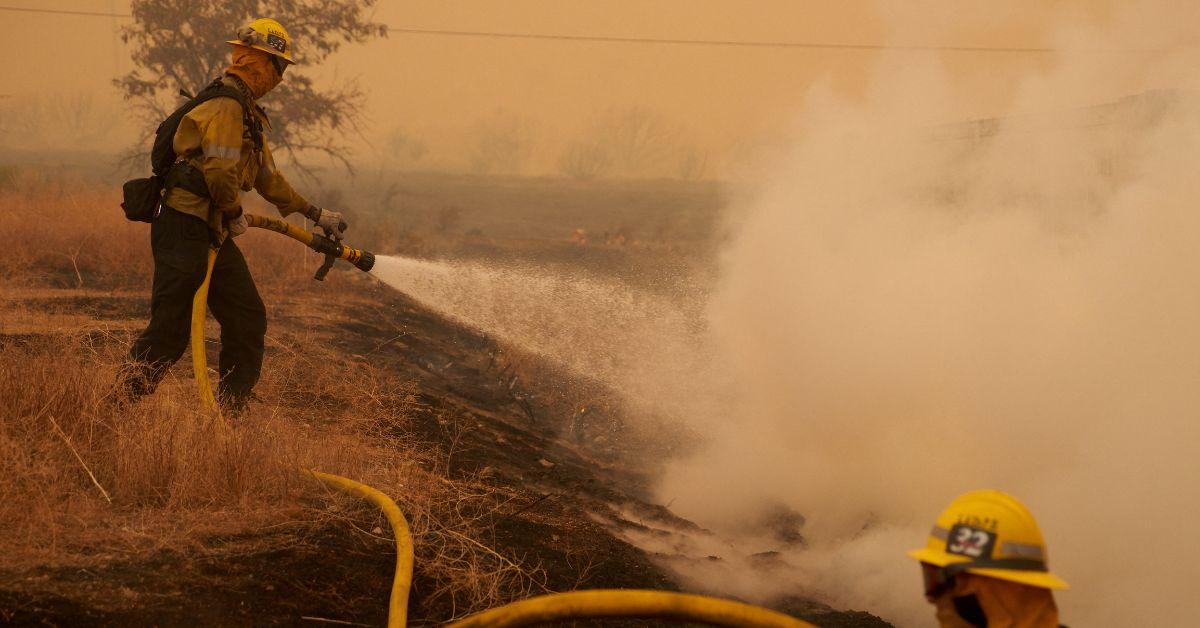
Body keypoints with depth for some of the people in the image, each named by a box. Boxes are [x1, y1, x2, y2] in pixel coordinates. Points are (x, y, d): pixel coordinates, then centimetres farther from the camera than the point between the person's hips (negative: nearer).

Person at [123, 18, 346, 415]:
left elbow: (266, 175, 30)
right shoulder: (225, 106, -14)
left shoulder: (246, 112, 21)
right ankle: (122, 407, -8)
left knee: (248, 318, 11)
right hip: (184, 229, -10)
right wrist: (234, 214, -7)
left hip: (212, 233, 10)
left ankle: (229, 413, 17)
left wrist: (315, 213, 35)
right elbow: (221, 172, -25)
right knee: (170, 330, -12)